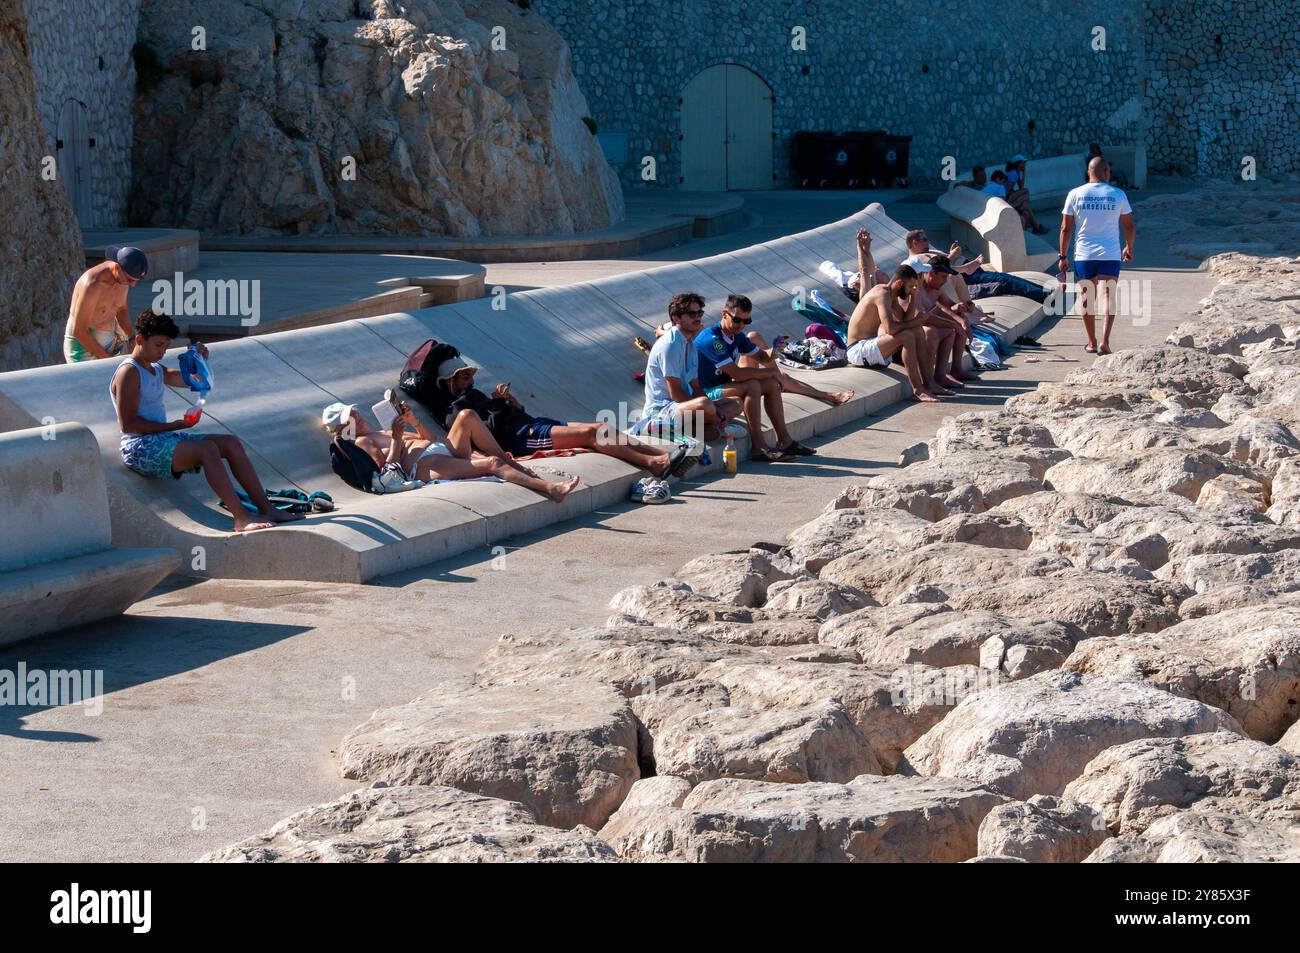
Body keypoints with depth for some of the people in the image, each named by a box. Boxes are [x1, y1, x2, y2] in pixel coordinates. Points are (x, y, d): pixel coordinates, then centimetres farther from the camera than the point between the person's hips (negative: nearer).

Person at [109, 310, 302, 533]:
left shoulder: (156, 370, 20)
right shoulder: (129, 373, -9)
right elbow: (127, 423, -16)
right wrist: (172, 426, -15)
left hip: (164, 439, 10)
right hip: (140, 449, -10)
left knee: (231, 443, -2)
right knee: (207, 448, -29)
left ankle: (266, 509, -9)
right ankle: (242, 519, -38)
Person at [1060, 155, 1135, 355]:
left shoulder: (1075, 194, 0)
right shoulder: (1118, 195, 0)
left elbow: (1065, 228, 0)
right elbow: (1130, 226, 7)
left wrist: (1062, 257, 7)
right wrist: (1129, 248, 25)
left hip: (1083, 256, 1)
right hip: (1110, 256, -1)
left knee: (1087, 299, 15)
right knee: (1107, 298, -4)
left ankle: (1092, 343, 23)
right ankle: (1104, 342, -20)